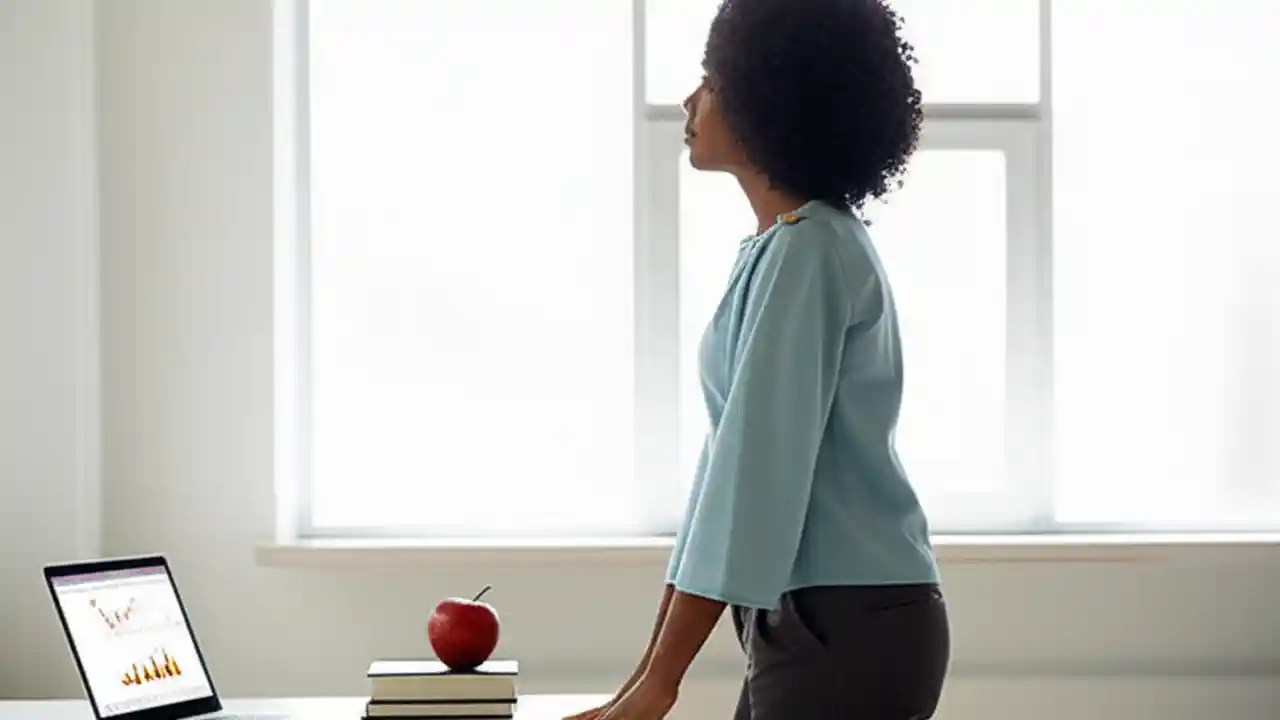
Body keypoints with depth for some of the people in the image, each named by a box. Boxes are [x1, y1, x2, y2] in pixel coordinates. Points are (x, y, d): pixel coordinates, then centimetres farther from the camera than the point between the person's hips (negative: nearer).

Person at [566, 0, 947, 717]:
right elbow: (734, 460, 15)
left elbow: (761, 472, -20)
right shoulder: (781, 249, 15)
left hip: (850, 628, -9)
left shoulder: (808, 252, -15)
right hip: (813, 624, 9)